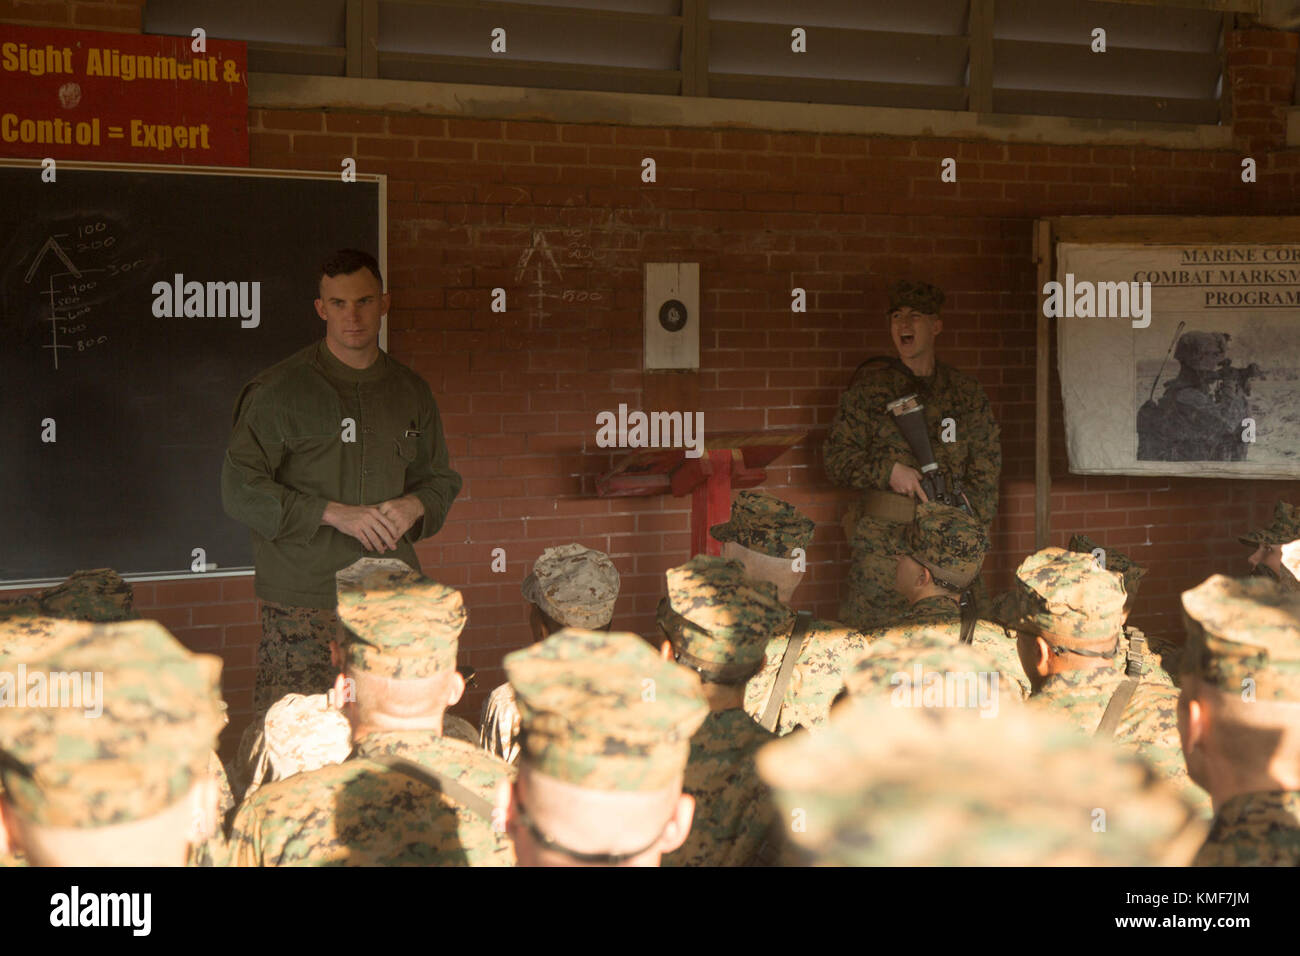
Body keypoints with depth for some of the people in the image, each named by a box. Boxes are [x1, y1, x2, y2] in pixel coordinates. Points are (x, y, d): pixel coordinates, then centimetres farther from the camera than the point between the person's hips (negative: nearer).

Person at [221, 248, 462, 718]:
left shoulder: (411, 392, 14)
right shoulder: (278, 390, -1)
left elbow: (441, 480, 24)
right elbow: (240, 489, -6)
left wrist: (414, 507, 0)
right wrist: (336, 513, -13)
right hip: (302, 603, -3)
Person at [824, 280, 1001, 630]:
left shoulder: (965, 391, 11)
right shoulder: (870, 387, 4)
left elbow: (987, 464, 12)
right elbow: (836, 456, 4)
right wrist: (888, 471, -11)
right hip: (884, 535, -2)